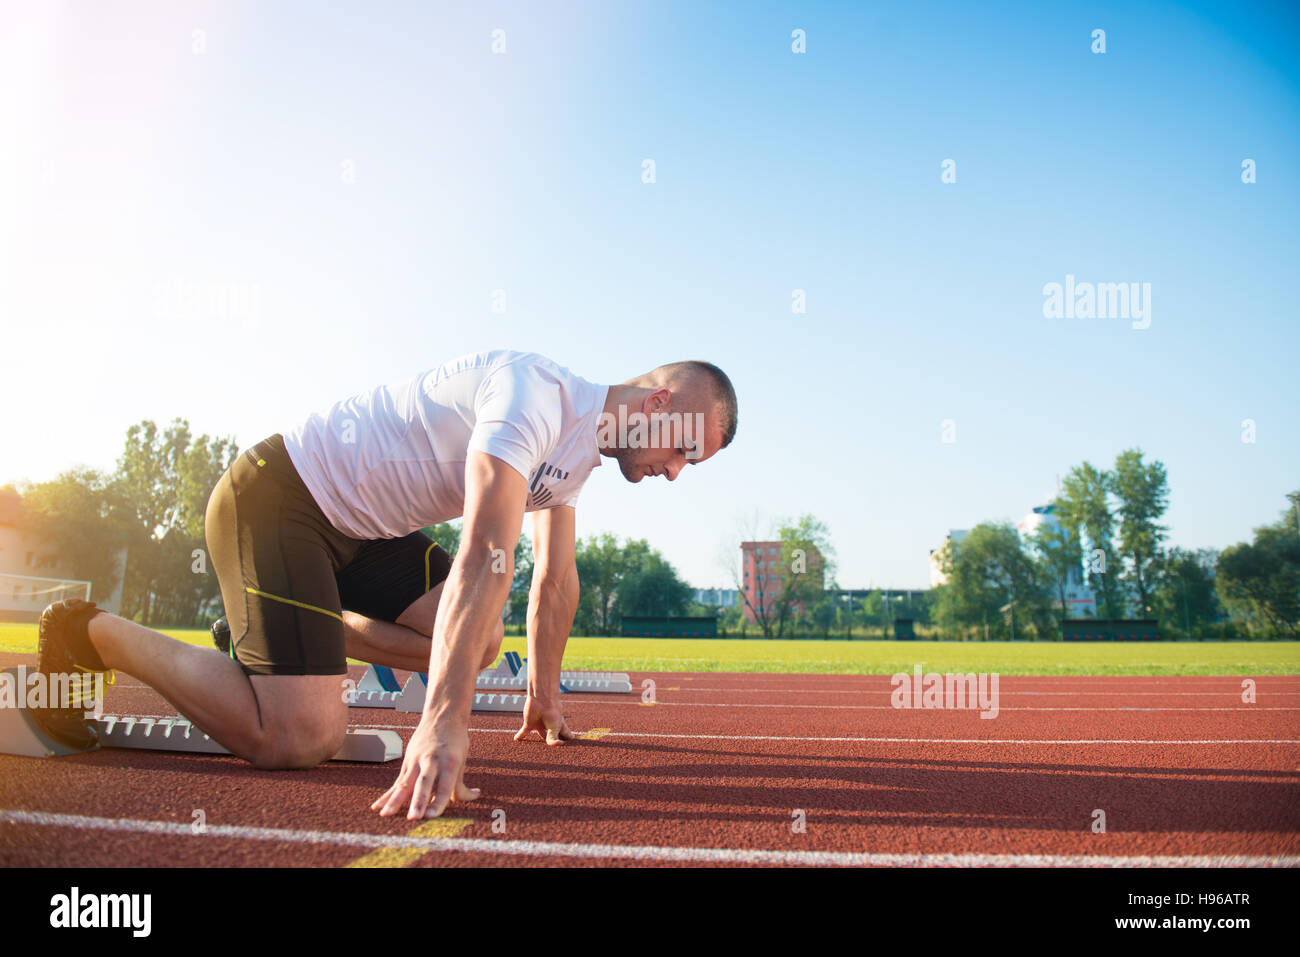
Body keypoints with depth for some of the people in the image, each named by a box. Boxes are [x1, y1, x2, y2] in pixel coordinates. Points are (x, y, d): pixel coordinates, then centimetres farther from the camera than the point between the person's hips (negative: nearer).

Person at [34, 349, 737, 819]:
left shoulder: (578, 453, 8)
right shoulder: (536, 395, -25)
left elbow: (556, 578, 18)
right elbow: (486, 556, -36)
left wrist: (543, 697, 21)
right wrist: (442, 722, -42)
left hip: (361, 528, 10)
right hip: (277, 499, -10)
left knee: (478, 642, 3)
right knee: (300, 740, -21)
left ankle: (272, 627, 16)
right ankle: (94, 634, -1)